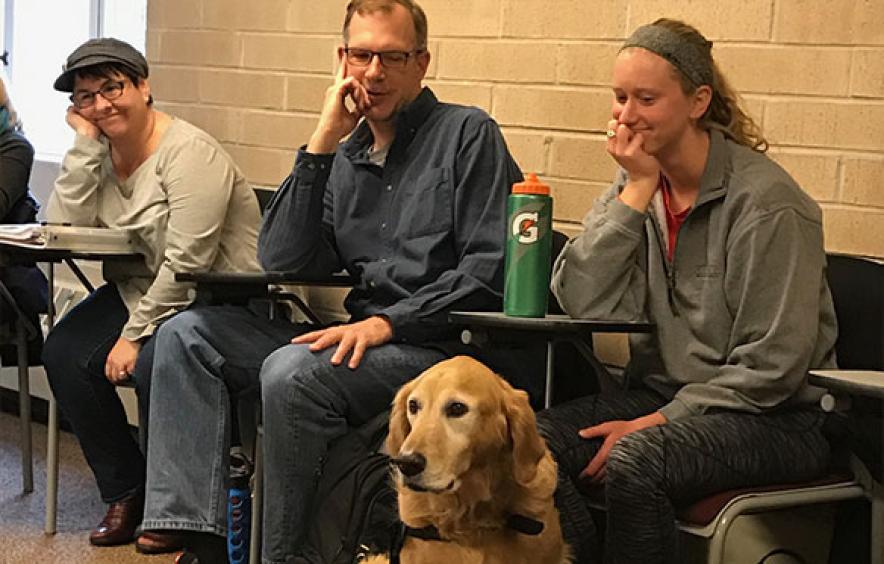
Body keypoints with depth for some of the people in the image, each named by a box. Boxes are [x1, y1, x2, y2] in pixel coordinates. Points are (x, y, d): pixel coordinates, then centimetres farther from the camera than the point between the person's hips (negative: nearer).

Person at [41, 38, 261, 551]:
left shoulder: (188, 152, -19)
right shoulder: (102, 151, 5)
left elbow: (187, 262, -23)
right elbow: (66, 225, -8)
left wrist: (135, 334, -20)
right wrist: (86, 143, -12)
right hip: (141, 290, 8)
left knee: (153, 365, -31)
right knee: (65, 354, -11)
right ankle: (125, 492, 4)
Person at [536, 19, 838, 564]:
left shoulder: (766, 202, -14)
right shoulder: (640, 182, 6)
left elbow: (771, 366, -16)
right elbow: (586, 304, -7)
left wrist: (657, 421, -18)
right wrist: (636, 189, -12)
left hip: (772, 418, -6)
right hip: (662, 395, 6)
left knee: (633, 461, -33)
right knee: (536, 441, -19)